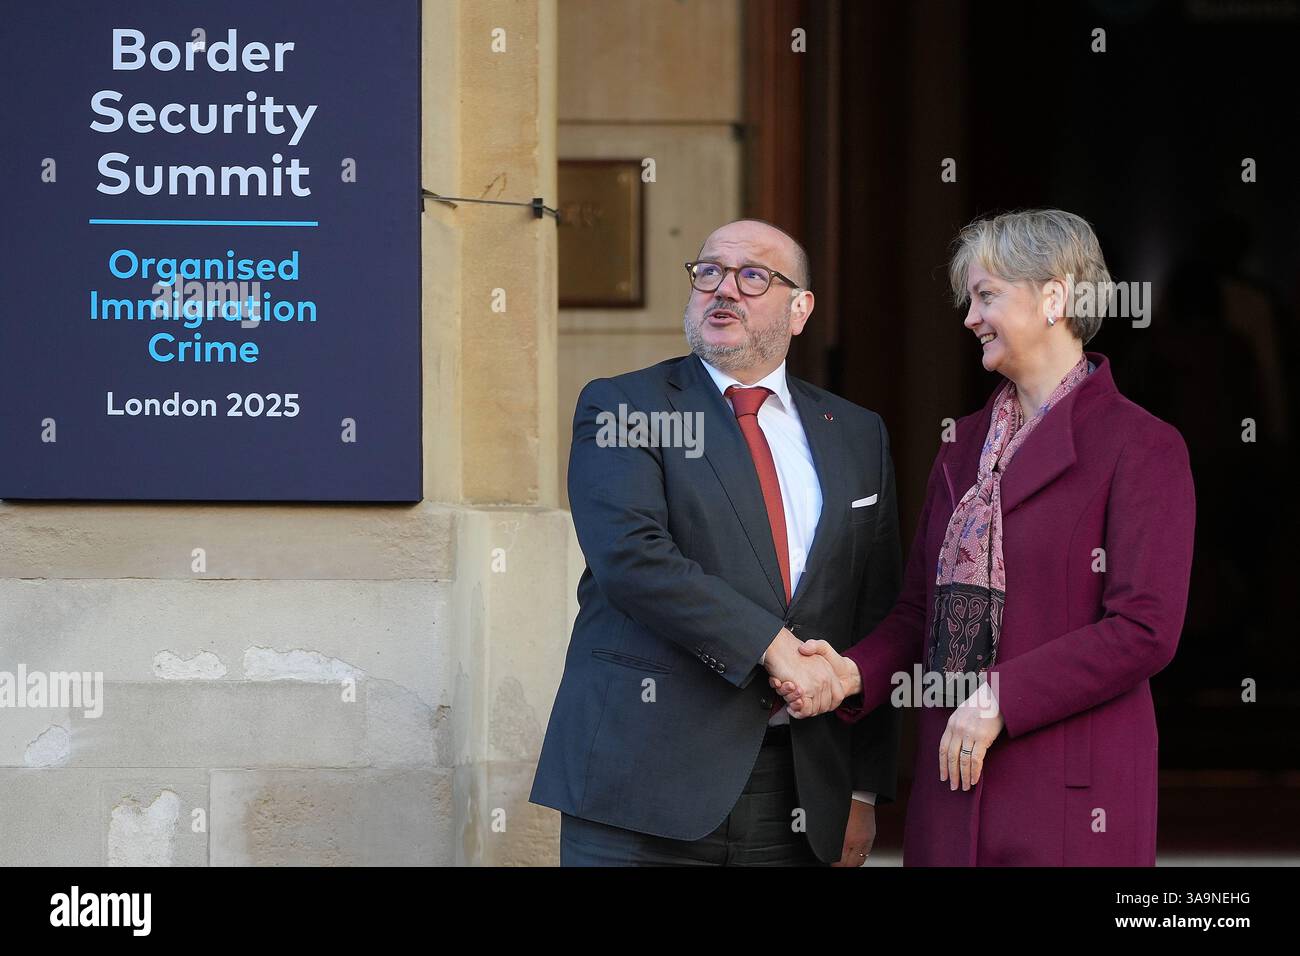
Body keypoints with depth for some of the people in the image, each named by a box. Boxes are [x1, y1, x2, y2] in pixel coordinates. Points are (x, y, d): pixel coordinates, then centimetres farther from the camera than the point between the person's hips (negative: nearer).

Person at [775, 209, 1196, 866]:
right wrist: (855, 674, -3)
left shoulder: (1144, 447, -6)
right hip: (954, 786, 6)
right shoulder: (963, 447, 16)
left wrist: (1001, 698, -16)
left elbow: (1145, 630, -13)